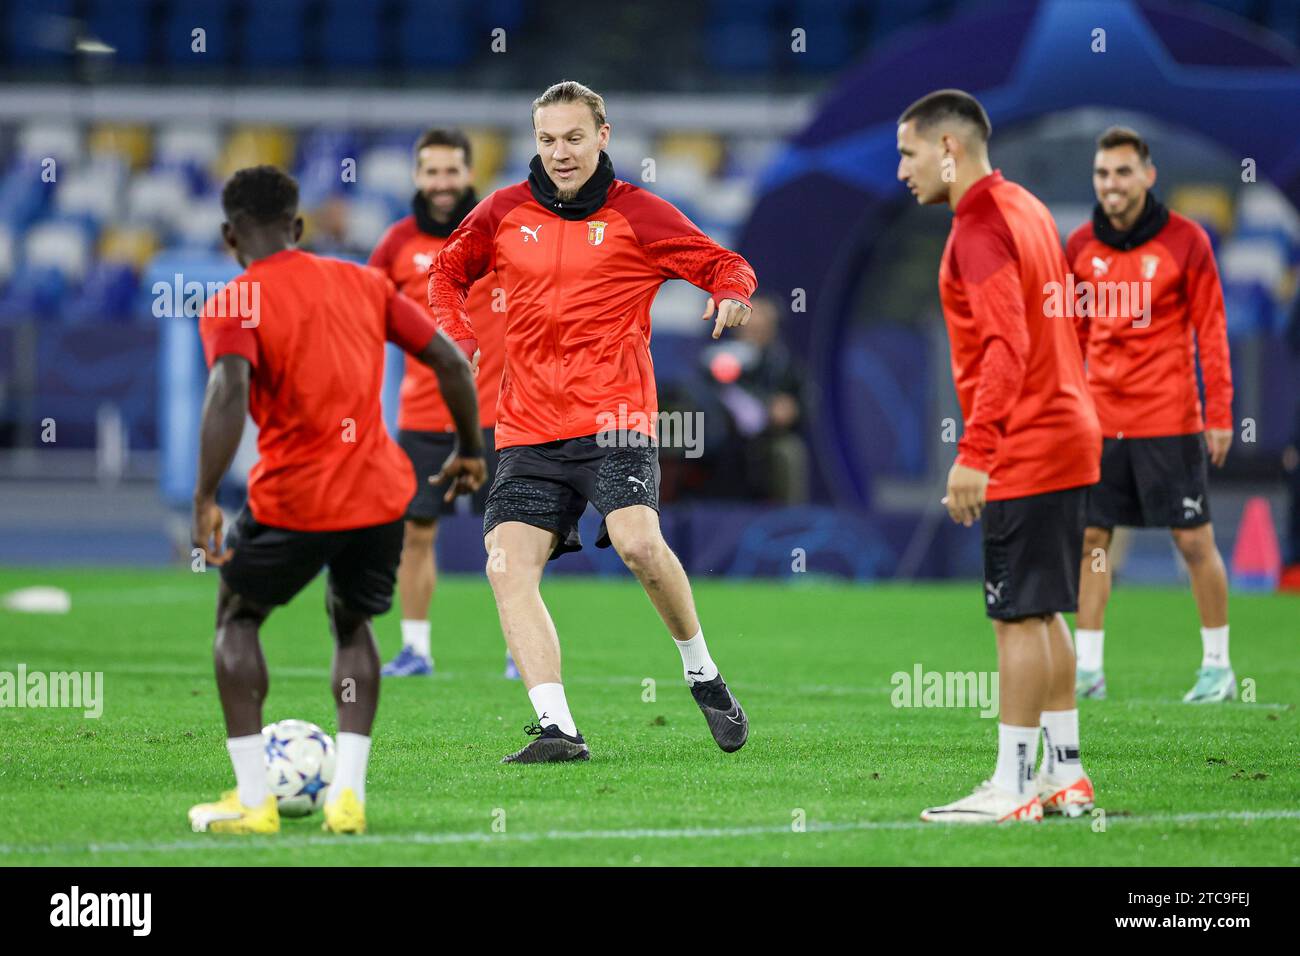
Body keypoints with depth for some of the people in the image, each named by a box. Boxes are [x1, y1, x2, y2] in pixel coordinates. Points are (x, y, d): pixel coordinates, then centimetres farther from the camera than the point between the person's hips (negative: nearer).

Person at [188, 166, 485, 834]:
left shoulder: (234, 307, -6)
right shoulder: (362, 284, 9)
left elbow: (229, 394, -24)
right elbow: (451, 363, 8)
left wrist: (205, 497, -25)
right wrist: (469, 450, 20)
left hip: (294, 500, -4)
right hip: (382, 491, 4)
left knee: (237, 618, 19)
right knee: (353, 625, 26)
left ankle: (252, 800, 9)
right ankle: (347, 793, 10)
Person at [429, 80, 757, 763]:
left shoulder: (637, 214, 2)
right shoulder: (503, 213, 11)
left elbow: (724, 265, 5)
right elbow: (448, 271, 26)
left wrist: (729, 291, -18)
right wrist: (456, 337, 8)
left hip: (614, 421, -4)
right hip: (528, 429, 4)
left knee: (637, 542, -25)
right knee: (509, 568, -12)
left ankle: (701, 672, -1)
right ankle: (557, 729, -13)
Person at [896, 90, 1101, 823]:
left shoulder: (981, 228, -15)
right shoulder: (1026, 209, 15)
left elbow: (1007, 346, -24)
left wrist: (974, 453, -26)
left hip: (1023, 452, -10)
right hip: (1067, 438, 10)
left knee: (1020, 617, -6)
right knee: (1043, 614, 14)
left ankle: (1012, 790, -4)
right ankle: (1065, 776, 18)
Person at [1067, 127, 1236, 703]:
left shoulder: (1185, 242, -5)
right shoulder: (1081, 246, 6)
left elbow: (1210, 331, -3)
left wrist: (1219, 415, -7)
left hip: (1168, 419, -4)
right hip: (1098, 419, 4)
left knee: (1194, 541, -1)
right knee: (1089, 538, 2)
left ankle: (1217, 666, 10)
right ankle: (1088, 668, 7)